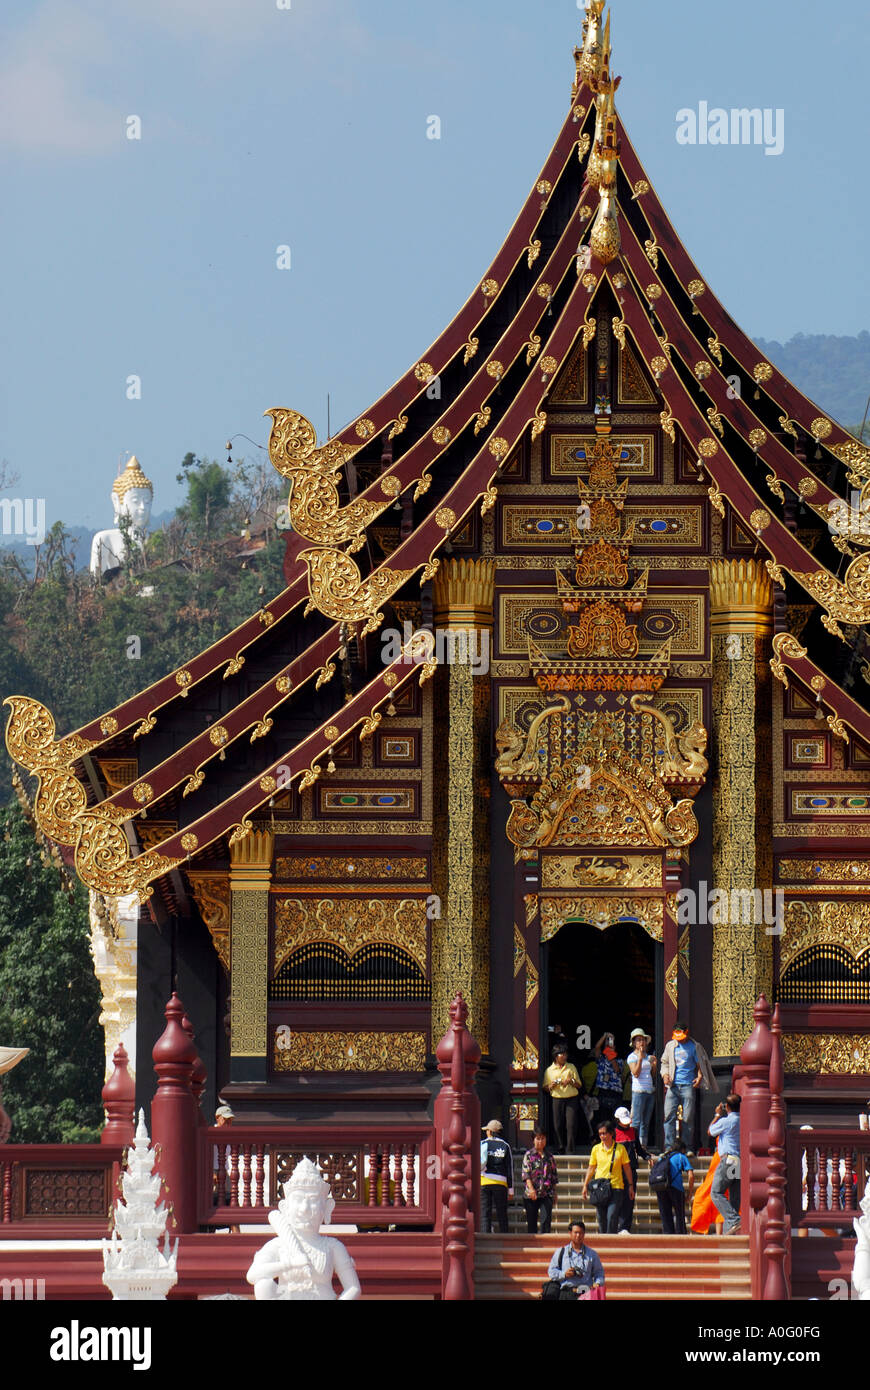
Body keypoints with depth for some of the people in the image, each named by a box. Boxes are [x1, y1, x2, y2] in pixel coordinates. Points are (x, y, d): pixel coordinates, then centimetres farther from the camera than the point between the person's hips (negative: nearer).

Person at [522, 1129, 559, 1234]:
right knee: (532, 1222, 4)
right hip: (532, 1194, -1)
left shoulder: (549, 1156, 11)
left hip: (547, 1194, 1)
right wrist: (531, 1188, -20)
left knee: (546, 1219, -14)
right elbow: (526, 1173, -7)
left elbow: (554, 1174, 17)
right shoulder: (529, 1154, 2)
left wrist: (554, 1192, 16)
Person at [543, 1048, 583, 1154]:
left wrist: (571, 1082, -8)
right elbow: (545, 1087, 15)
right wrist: (551, 1086, -7)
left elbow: (579, 1085, 12)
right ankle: (561, 1148, 11)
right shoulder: (549, 1070, 11)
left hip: (571, 1099, -1)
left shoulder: (571, 1067, 12)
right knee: (558, 1125, -2)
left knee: (571, 1124, -10)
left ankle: (570, 1149, -8)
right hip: (557, 1100, 1)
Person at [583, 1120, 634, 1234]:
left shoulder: (620, 1148, 1)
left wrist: (631, 1186, 8)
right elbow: (591, 1169, 14)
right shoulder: (596, 1149, 6)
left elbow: (627, 1168, 8)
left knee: (612, 1217, -15)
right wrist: (585, 1185, 10)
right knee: (601, 1219, 4)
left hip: (616, 1187, -3)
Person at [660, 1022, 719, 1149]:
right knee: (669, 1116, -5)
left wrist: (700, 1076, -9)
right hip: (673, 1086, 3)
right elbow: (665, 1062, 20)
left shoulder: (694, 1046, 4)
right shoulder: (670, 1046, 12)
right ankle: (669, 1147, -1)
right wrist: (665, 1074, 1)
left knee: (688, 1118, -3)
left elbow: (700, 1064, 9)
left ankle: (688, 1147, 5)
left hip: (688, 1085, -3)